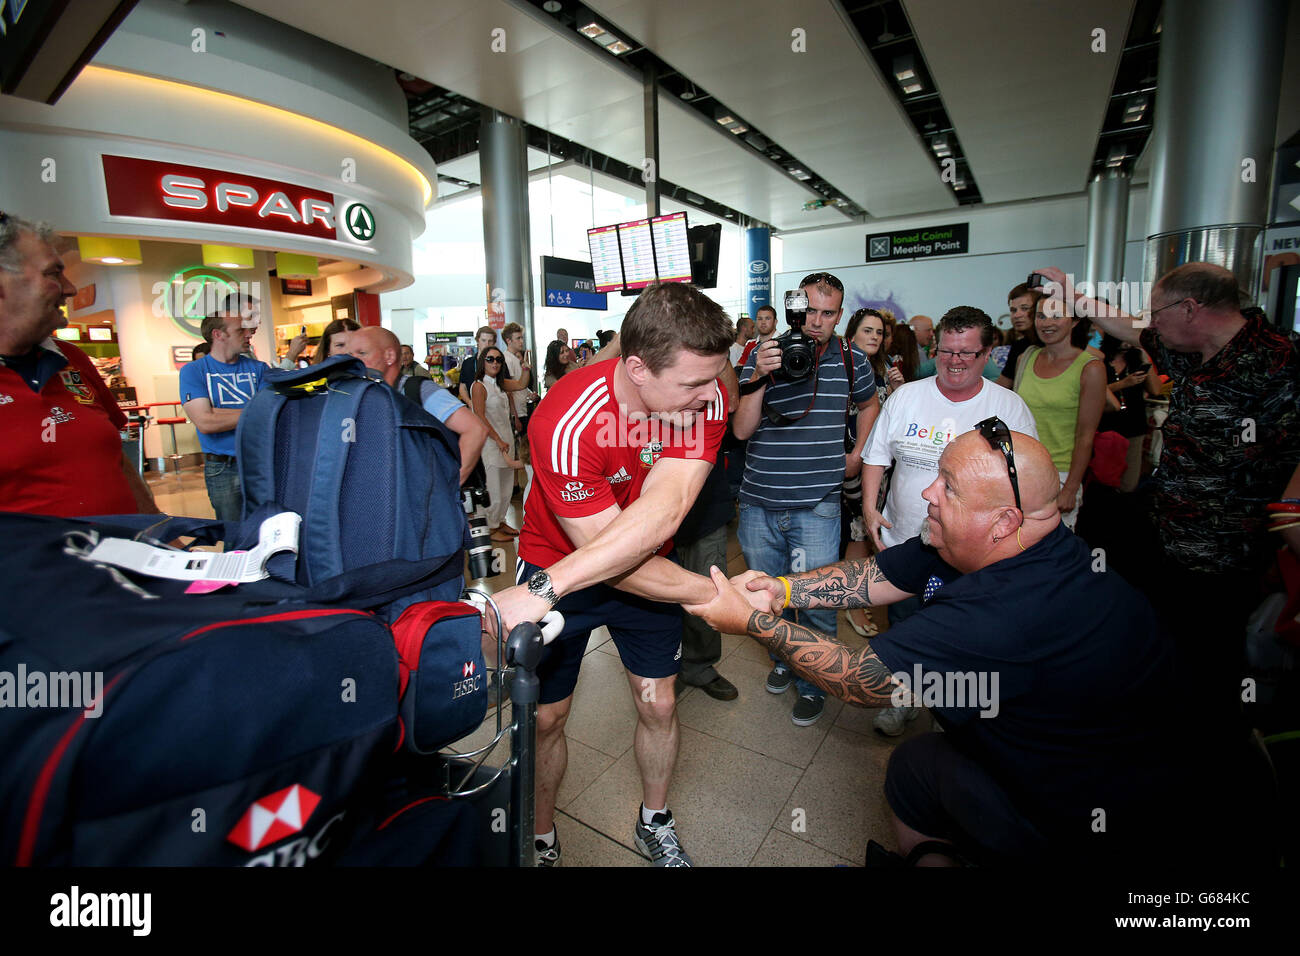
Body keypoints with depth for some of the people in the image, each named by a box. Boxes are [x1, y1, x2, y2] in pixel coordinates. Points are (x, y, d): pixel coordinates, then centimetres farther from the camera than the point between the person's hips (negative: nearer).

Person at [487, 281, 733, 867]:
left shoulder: (705, 397, -22)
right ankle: (541, 838, 39)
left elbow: (659, 517, -34)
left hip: (647, 568, 3)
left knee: (658, 704, 13)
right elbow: (607, 556, -28)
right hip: (554, 564, -3)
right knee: (545, 716, 9)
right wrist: (710, 594, -25)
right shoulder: (568, 423, -34)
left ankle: (655, 824, 42)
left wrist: (545, 589, -38)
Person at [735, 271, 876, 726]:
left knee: (816, 602, 4)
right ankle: (784, 658, 43)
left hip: (817, 506, -1)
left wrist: (856, 455, 15)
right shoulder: (762, 355, -2)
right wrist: (759, 378, -21)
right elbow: (742, 429, -9)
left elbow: (868, 405, 24)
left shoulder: (852, 359, 3)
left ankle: (812, 684, 28)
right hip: (758, 504, 1)